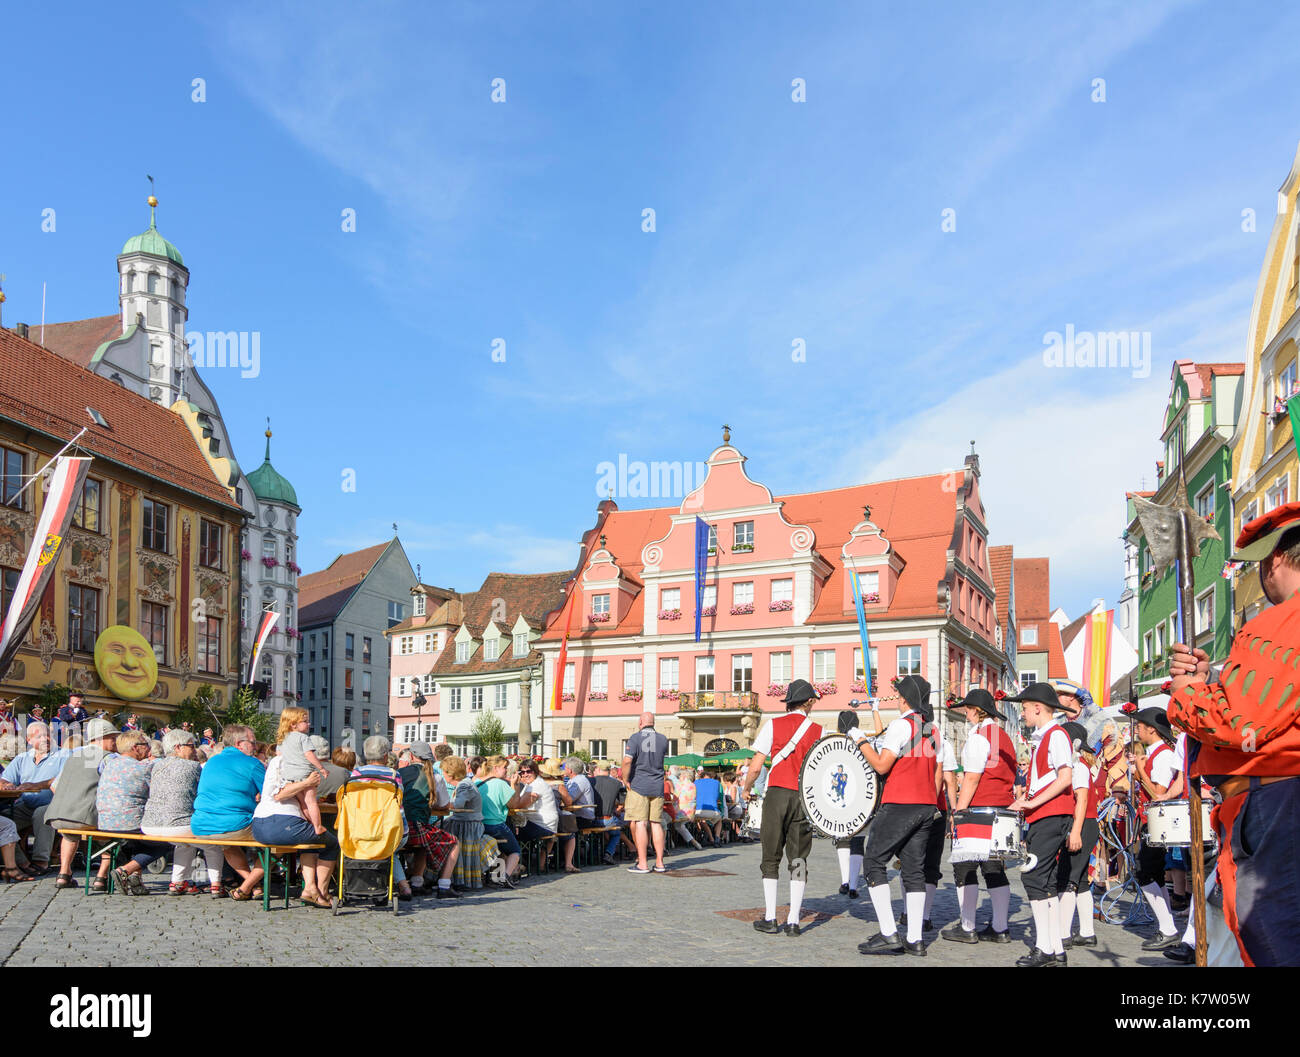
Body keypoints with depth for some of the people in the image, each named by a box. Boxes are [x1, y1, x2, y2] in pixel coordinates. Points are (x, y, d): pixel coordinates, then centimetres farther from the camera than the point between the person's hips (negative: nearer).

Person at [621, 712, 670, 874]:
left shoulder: (635, 738, -7)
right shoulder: (663, 739, 6)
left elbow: (627, 761, -17)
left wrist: (626, 780, -5)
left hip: (638, 786, -4)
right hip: (657, 787, 4)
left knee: (640, 824, -3)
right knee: (656, 824, 9)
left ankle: (642, 864, -5)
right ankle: (659, 863, 10)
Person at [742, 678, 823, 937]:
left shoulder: (773, 725, 0)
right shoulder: (818, 730, 4)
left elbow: (755, 766, -3)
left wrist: (746, 789, 13)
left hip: (777, 795, -1)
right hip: (805, 799, 1)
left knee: (771, 858, 8)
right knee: (798, 860, 7)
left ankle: (770, 919, 6)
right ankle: (793, 921, 3)